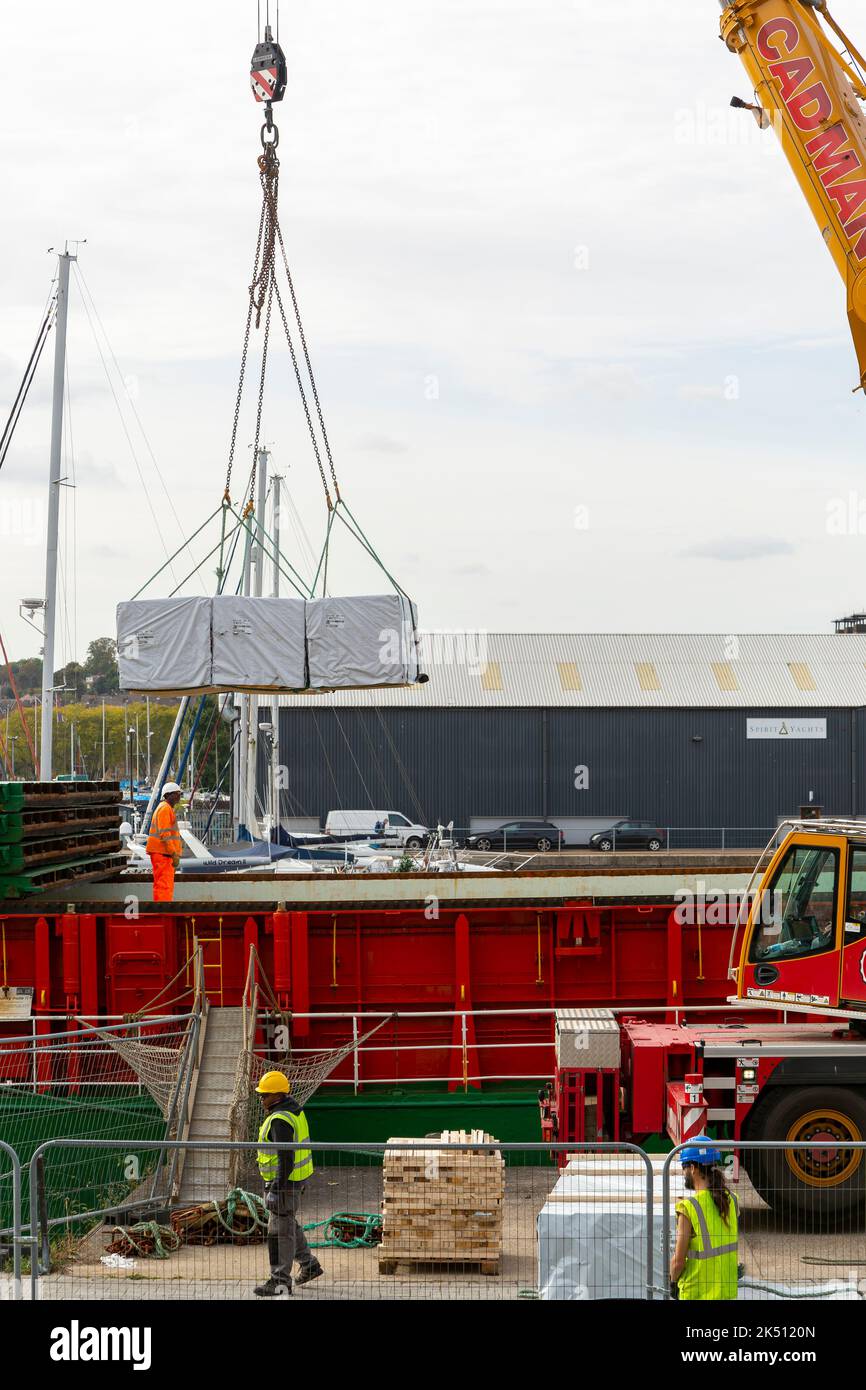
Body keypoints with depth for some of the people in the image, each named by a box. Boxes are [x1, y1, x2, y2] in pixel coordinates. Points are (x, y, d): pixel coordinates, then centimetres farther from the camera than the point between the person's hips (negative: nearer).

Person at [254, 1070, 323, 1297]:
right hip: (298, 1176, 10)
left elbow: (286, 1156, -27)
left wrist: (276, 1189, -26)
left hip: (285, 1180, -10)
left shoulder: (280, 1121, -23)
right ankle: (309, 1264, 34)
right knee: (288, 1223, 24)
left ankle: (281, 1282, 3)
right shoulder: (294, 1110, 8)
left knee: (280, 1230, -3)